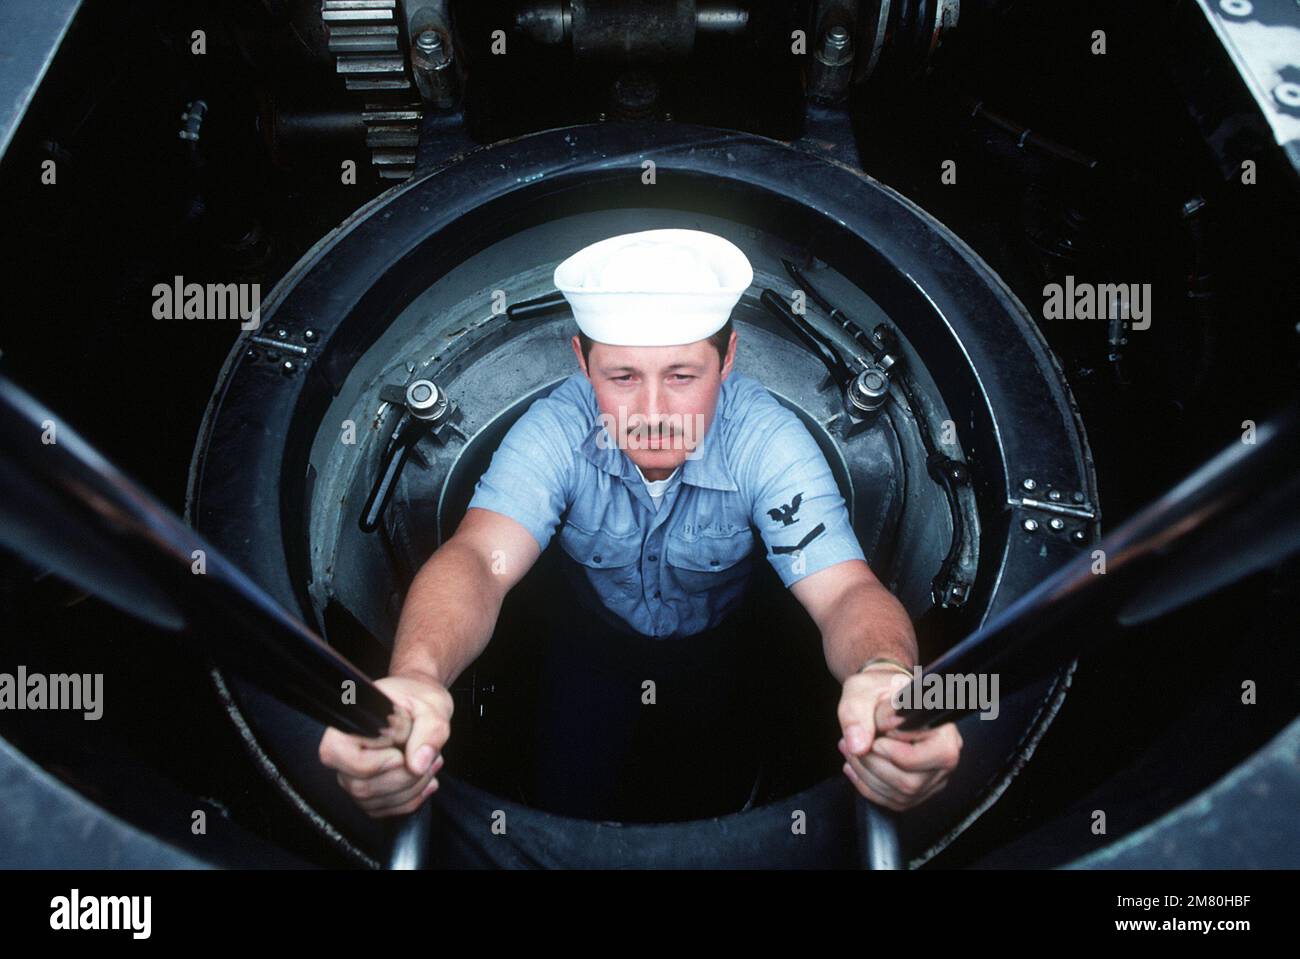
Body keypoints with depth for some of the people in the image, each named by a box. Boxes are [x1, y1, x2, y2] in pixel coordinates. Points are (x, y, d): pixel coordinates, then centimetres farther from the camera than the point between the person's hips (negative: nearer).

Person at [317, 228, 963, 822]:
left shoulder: (769, 439, -32)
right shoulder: (557, 430, -32)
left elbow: (843, 589, -40)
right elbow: (480, 557, -46)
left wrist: (885, 675, -66)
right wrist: (416, 675, -69)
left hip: (716, 644, 0)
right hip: (593, 641, 0)